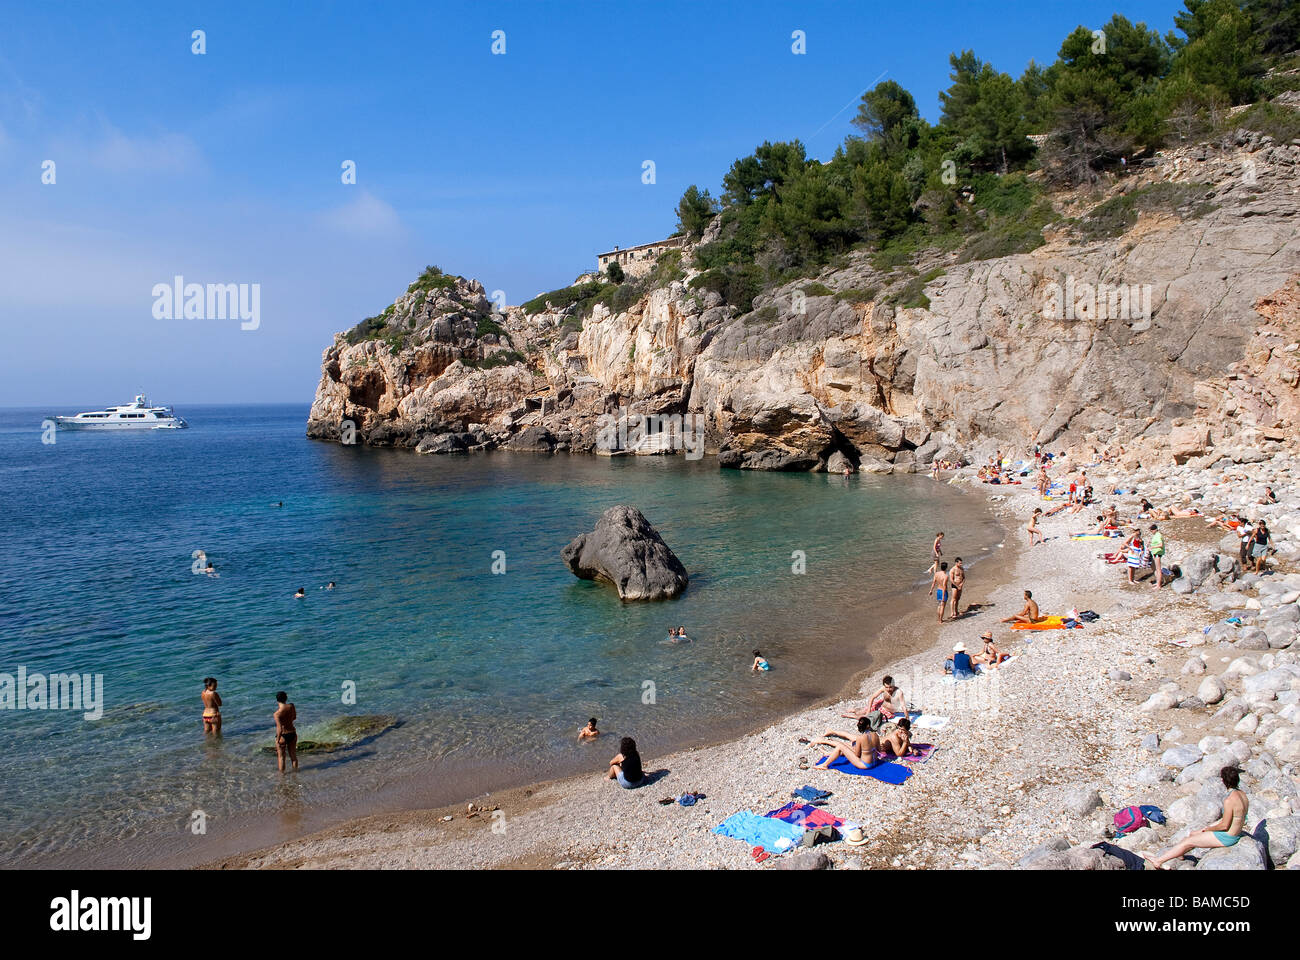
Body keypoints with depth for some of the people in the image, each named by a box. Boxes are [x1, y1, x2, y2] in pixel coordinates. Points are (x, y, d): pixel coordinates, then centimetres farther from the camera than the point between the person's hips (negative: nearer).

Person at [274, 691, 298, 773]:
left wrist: (277, 740, -13)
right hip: (292, 733, 5)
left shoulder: (277, 713, -24)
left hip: (283, 735, -5)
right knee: (293, 755, 21)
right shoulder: (292, 706, -10)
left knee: (281, 757, 15)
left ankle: (282, 774, 25)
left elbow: (280, 729, -26)